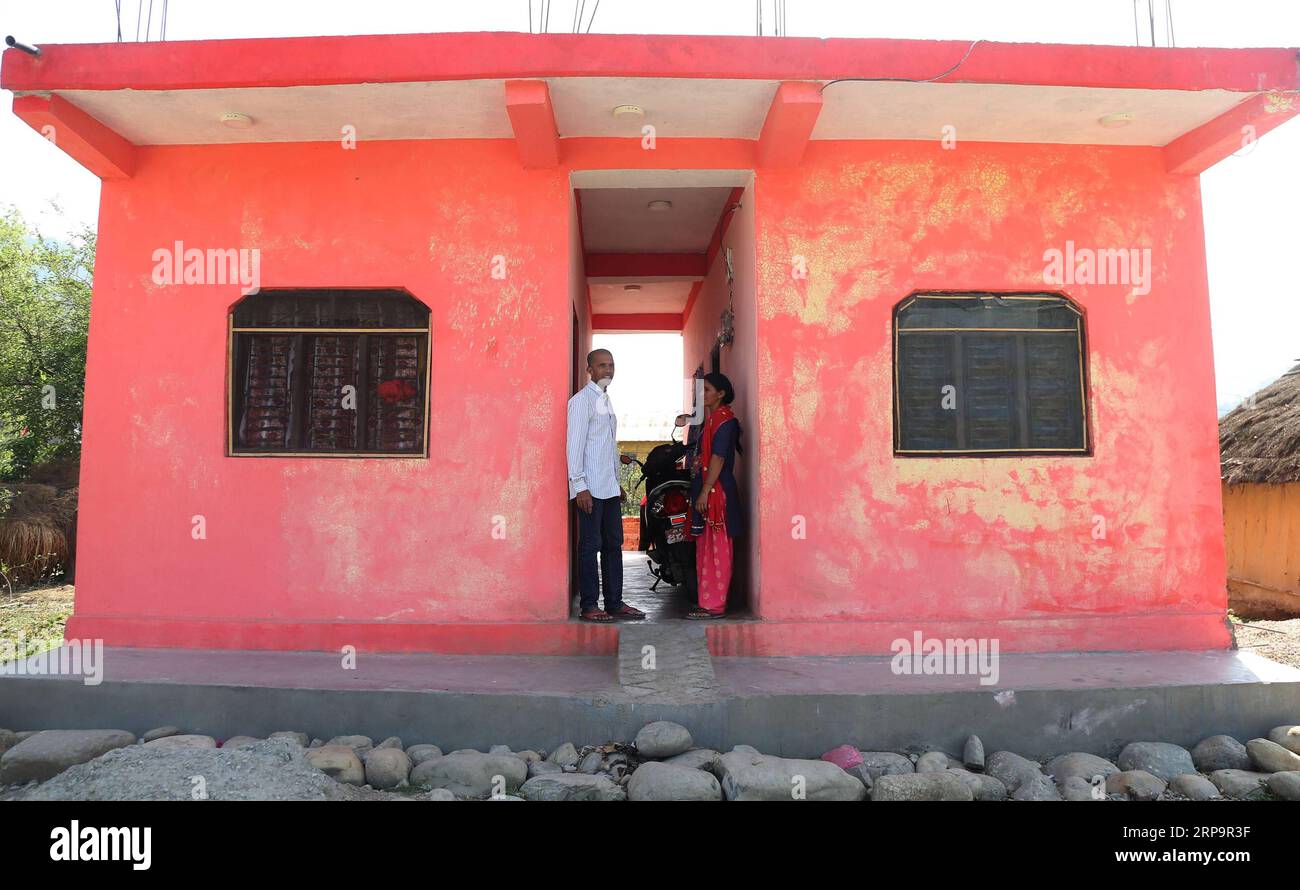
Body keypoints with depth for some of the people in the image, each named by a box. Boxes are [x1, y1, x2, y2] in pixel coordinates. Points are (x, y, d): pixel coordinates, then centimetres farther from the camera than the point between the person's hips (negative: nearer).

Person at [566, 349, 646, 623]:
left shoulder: (606, 400, 19)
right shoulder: (582, 400, -7)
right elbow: (575, 445, -13)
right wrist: (579, 486, -19)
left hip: (610, 487, 9)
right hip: (590, 488, -8)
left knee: (613, 544, 10)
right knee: (590, 546, -3)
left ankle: (615, 602, 17)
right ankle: (589, 606, 4)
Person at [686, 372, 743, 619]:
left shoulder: (724, 420, -11)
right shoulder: (711, 418, 19)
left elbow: (718, 458, -18)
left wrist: (705, 492, -21)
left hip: (717, 493, -10)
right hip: (706, 492, 10)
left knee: (716, 550, -6)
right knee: (706, 550, 13)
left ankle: (714, 605, -2)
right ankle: (709, 600, 20)